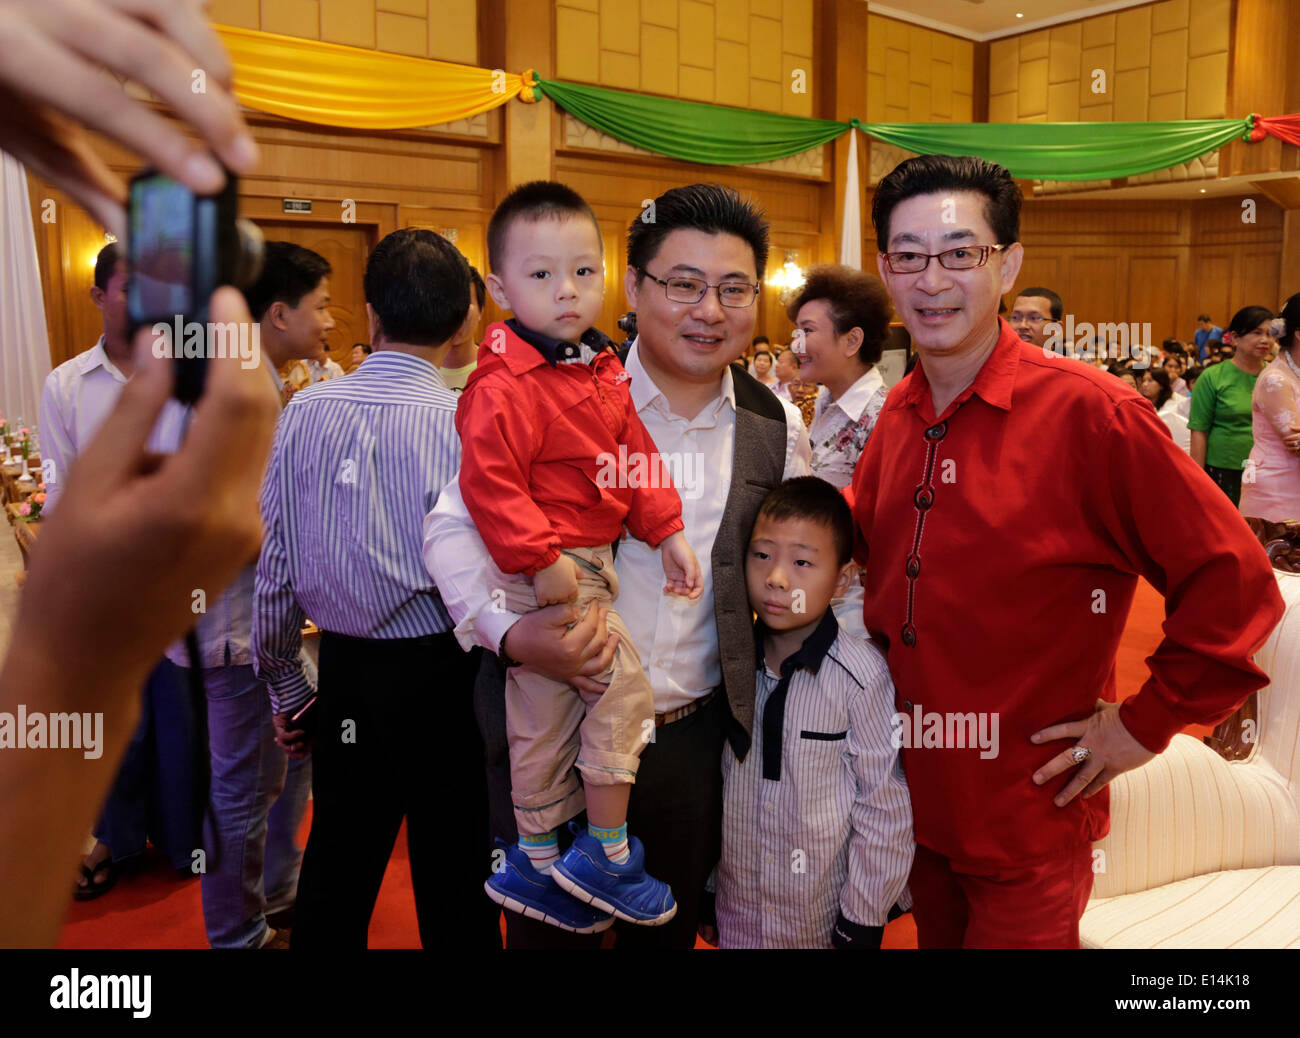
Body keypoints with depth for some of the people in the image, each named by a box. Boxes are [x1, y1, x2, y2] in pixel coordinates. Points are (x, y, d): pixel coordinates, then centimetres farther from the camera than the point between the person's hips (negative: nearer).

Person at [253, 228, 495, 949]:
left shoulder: (303, 412, -3)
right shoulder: (466, 424, -15)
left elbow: (275, 565, 2)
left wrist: (284, 687, 14)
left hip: (346, 674, 4)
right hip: (445, 675, -3)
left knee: (336, 871, 20)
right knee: (451, 882, 13)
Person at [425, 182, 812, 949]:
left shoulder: (777, 428, 0)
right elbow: (454, 525, -8)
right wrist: (510, 632, -24)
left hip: (694, 737, 3)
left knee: (670, 929, 23)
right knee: (549, 930, 17)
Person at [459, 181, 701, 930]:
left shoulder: (603, 371, 10)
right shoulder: (505, 386, -19)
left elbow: (634, 458, 14)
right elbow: (489, 484, -24)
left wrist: (669, 532, 8)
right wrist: (543, 560, -25)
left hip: (591, 561, 9)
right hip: (547, 571, -9)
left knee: (546, 713, 17)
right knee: (624, 689, -4)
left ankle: (537, 866, 33)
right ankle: (608, 855, 14)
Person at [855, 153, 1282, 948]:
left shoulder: (1088, 413, -18)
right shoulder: (899, 417, 0)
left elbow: (1235, 583, -16)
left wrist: (1147, 723, -12)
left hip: (1028, 825, -6)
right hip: (915, 804, 6)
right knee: (937, 937, 25)